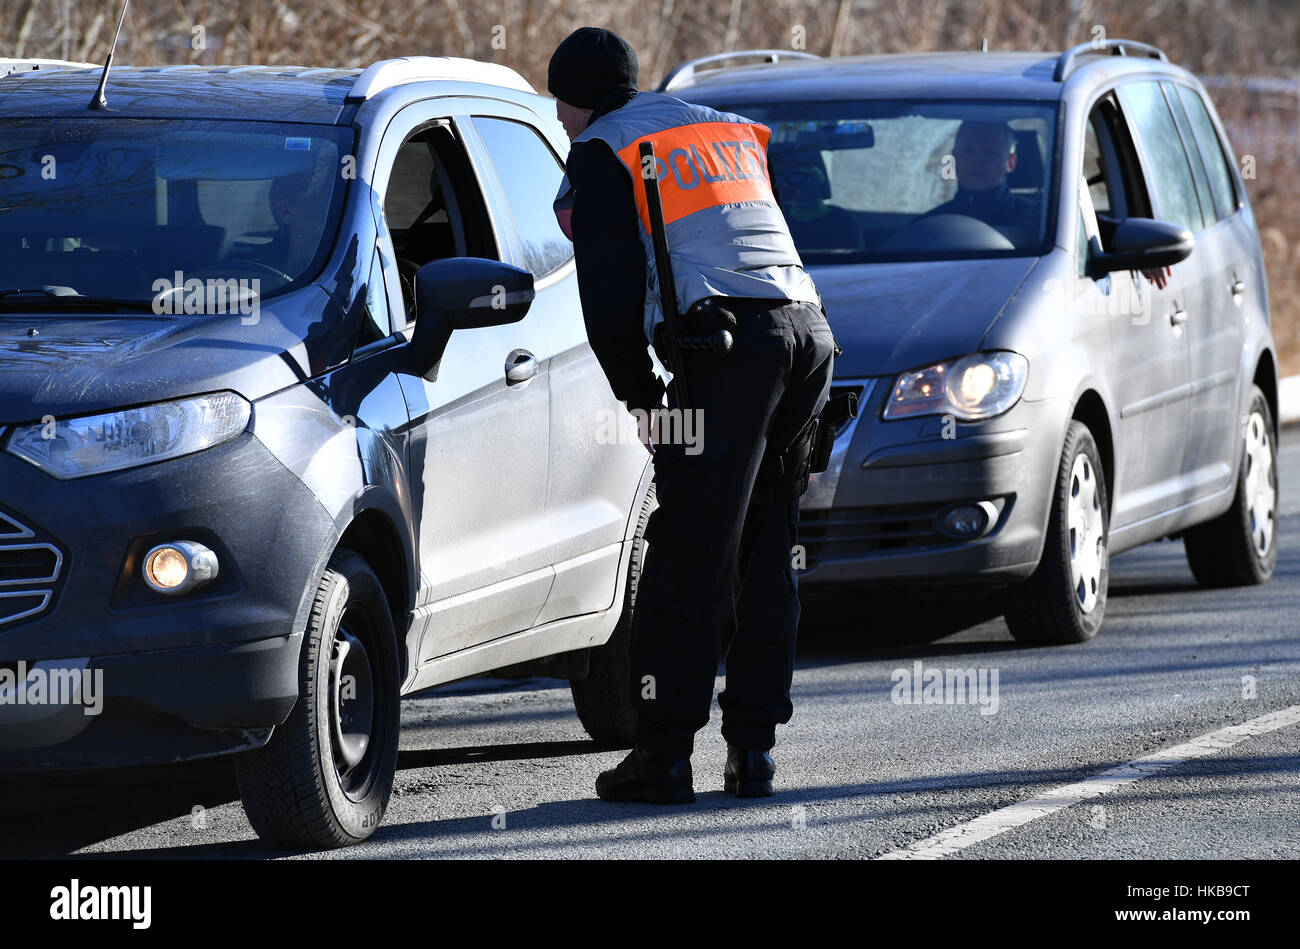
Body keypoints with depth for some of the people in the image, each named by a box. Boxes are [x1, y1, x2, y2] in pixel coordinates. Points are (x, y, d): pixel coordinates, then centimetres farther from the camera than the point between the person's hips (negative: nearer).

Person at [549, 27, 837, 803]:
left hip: (728, 342, -6)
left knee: (689, 557, -5)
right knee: (767, 553, 12)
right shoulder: (733, 132, 29)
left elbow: (610, 292, 1)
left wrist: (639, 396, 10)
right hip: (809, 334, 6)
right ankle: (754, 749, 11)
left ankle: (666, 754, -6)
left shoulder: (604, 156, 8)